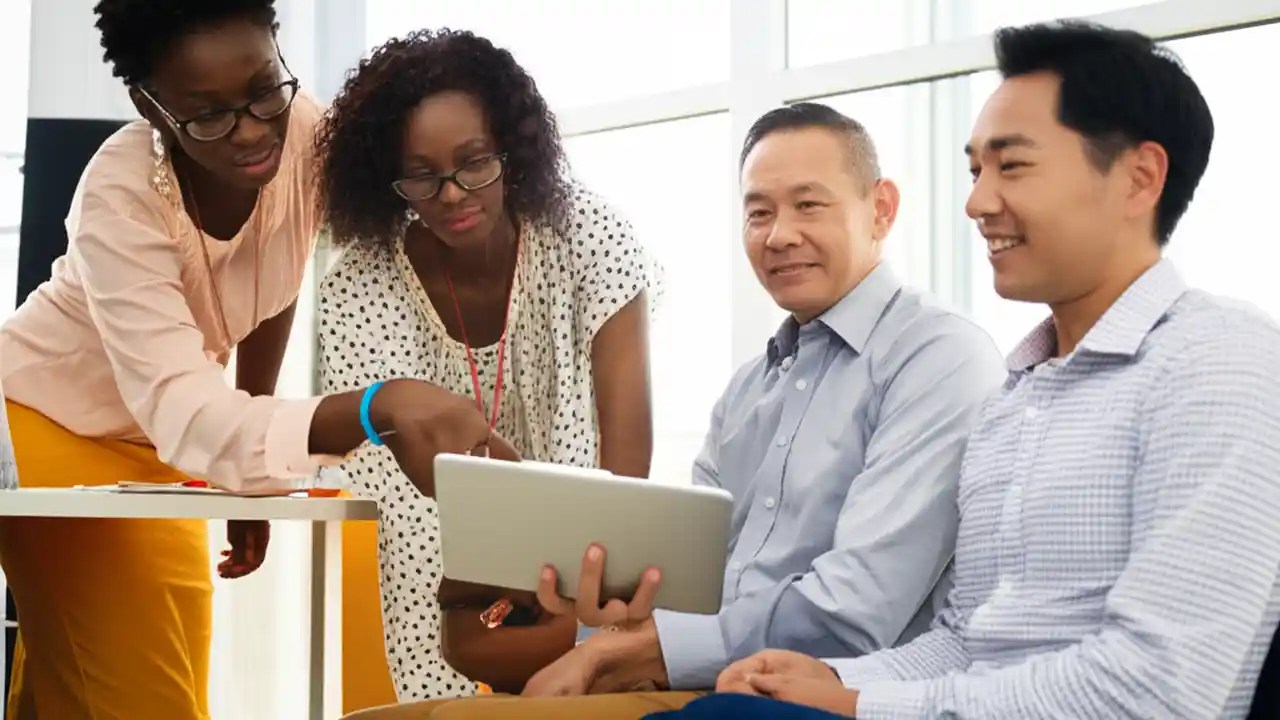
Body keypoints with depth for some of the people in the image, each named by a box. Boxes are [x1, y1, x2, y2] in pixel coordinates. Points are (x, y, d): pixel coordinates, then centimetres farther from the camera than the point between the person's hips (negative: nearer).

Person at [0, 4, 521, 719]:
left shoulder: (308, 135, -21)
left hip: (155, 438, 5)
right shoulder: (121, 196, -33)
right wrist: (381, 409, -60)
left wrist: (254, 472, 2)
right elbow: (188, 417, -44)